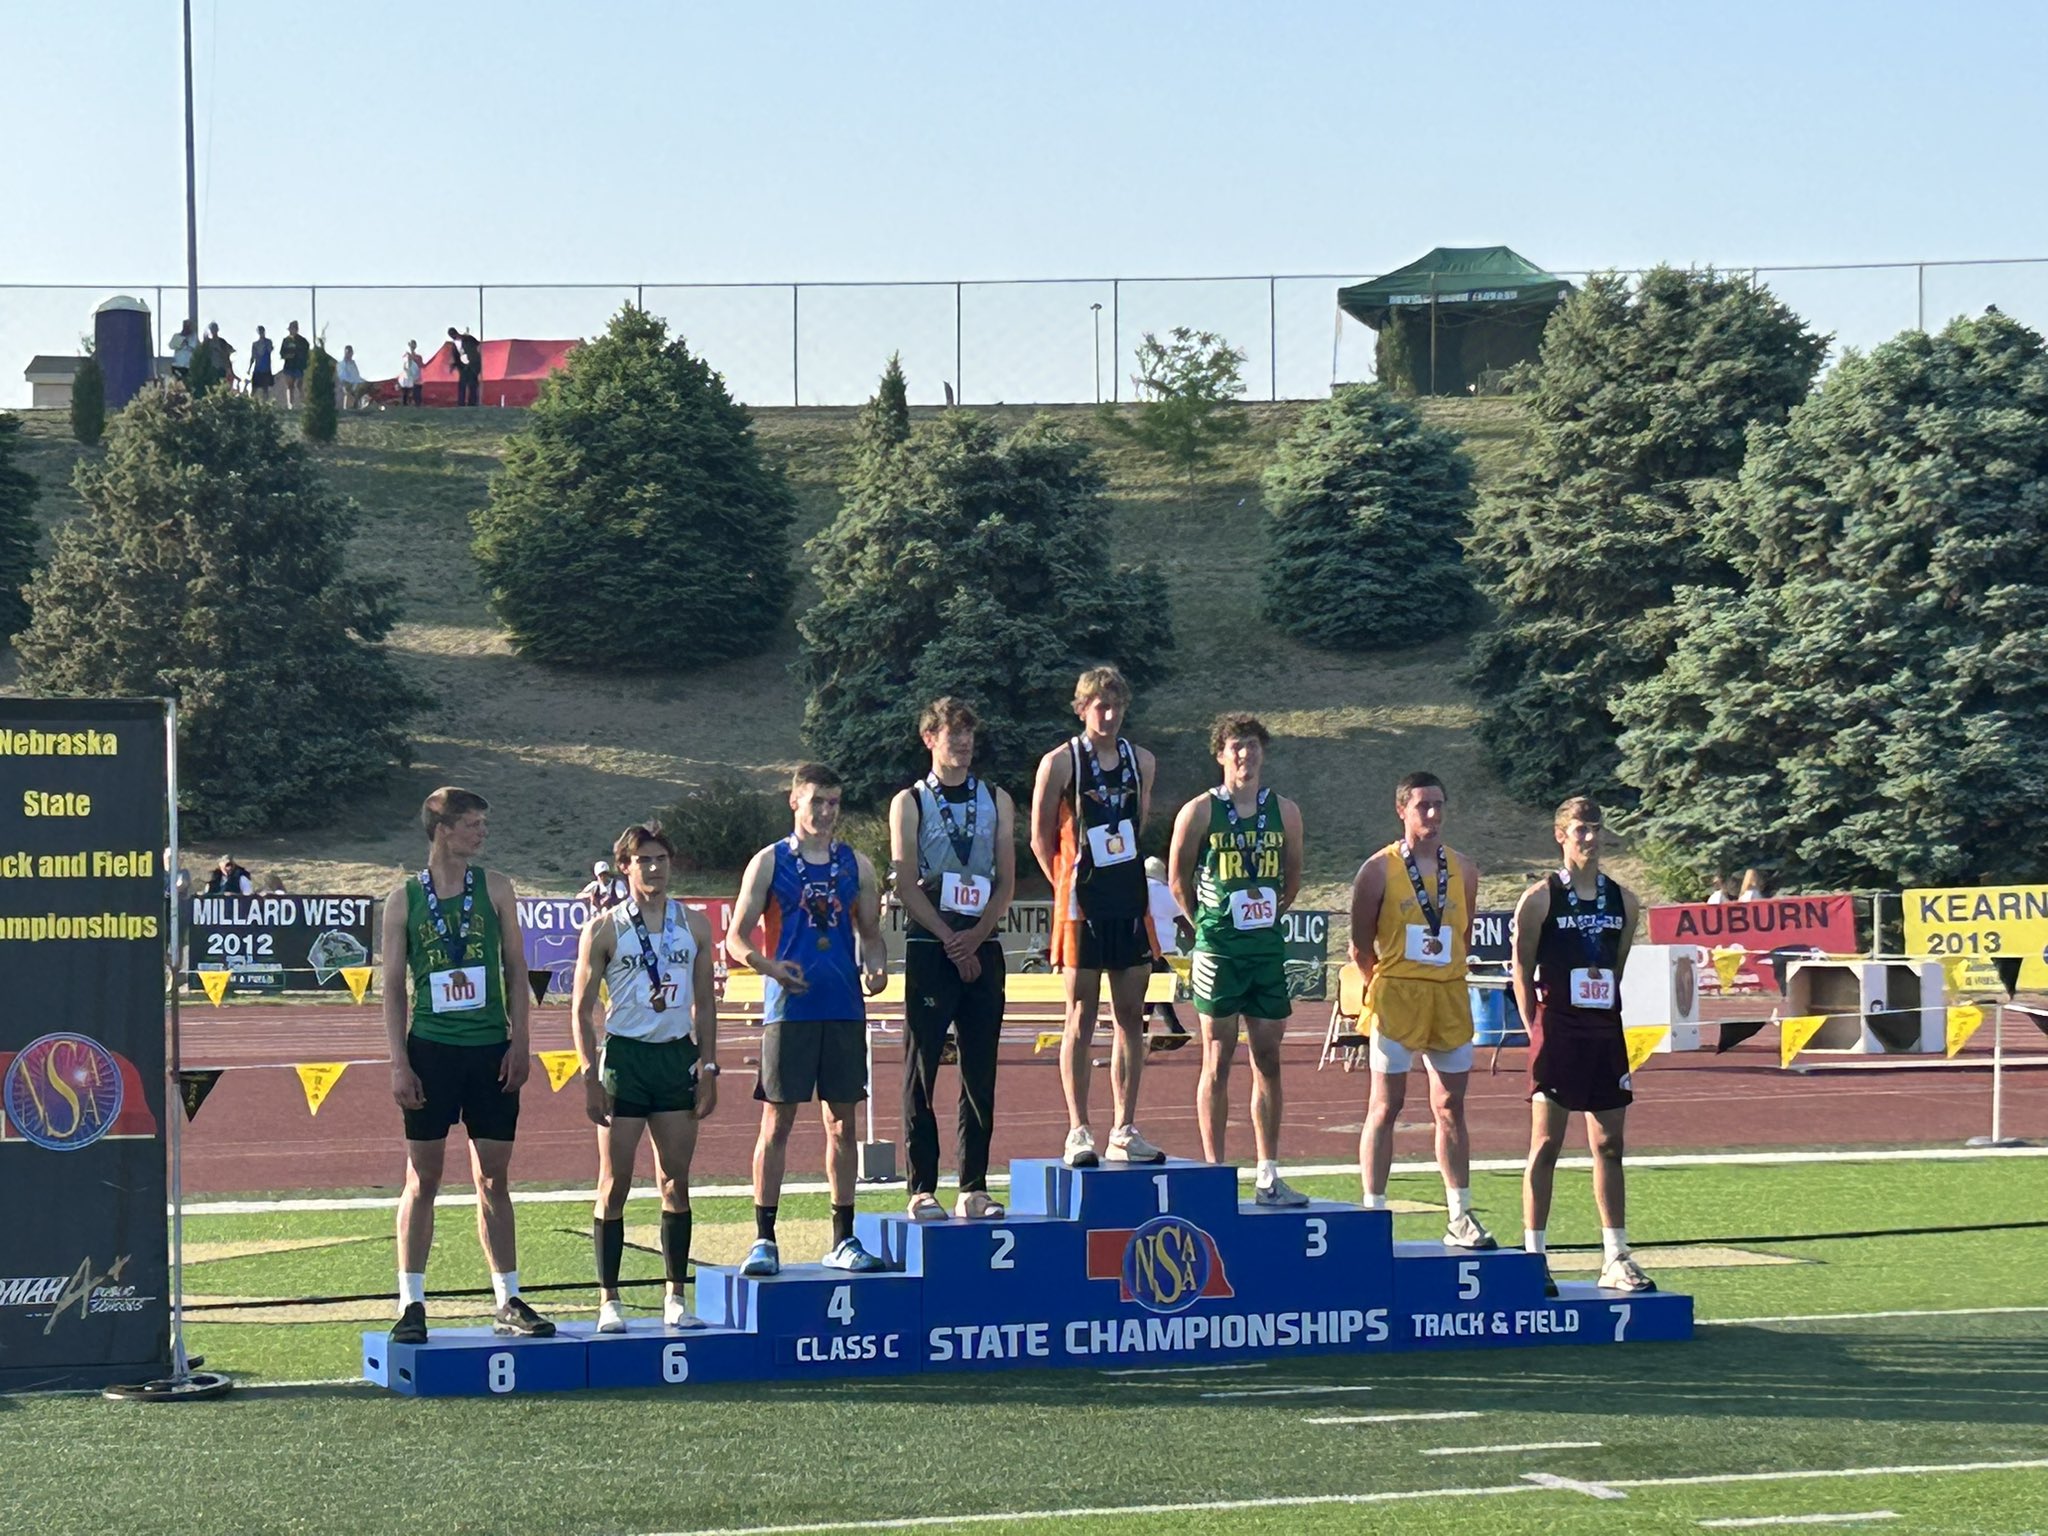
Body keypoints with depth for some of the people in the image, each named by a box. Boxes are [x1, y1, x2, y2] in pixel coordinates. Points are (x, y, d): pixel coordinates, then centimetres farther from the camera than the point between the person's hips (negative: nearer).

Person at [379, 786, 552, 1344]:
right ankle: (411, 1304, 5)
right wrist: (400, 1063, -6)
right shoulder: (404, 899, 0)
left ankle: (508, 1302, 12)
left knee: (493, 1179, 7)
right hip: (431, 1048, -2)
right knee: (422, 1178, 1)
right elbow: (393, 987, 1)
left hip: (490, 1050, 2)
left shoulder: (494, 888, 5)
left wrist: (519, 1043, -2)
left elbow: (515, 968, 7)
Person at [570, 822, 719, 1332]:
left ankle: (676, 1297, 11)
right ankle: (608, 1301, 2)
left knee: (676, 1181, 4)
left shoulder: (693, 925, 8)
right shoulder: (604, 929, -2)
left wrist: (708, 1067, 5)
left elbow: (704, 1002, 12)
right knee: (615, 1184, -2)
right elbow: (582, 1008, -1)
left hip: (677, 1056, 3)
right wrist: (591, 1075, -9)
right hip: (624, 1054, -3)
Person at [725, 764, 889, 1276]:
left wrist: (875, 966, -5)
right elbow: (736, 939, 0)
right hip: (789, 1009, -3)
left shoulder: (855, 865, 11)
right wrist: (770, 967, -19)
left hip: (844, 1009, 3)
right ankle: (764, 1240, 2)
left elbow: (871, 933, 17)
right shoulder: (769, 863, 2)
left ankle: (844, 1240, 12)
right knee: (777, 1122, -3)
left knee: (842, 1123, 6)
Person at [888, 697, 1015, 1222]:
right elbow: (906, 885, -4)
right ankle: (922, 1191, -1)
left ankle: (974, 1188, 6)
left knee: (980, 1075, 3)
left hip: (981, 948, 3)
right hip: (929, 948, -3)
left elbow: (1006, 883, 8)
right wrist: (950, 940, -11)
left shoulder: (996, 801, 13)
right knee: (920, 1073, -3)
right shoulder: (910, 802, 4)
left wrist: (976, 937, -7)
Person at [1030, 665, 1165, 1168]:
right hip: (1082, 904, -5)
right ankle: (1079, 1132, 0)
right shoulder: (1060, 762, -4)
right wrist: (1069, 884, -1)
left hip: (1130, 900, 5)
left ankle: (1124, 1131, 10)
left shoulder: (1141, 762, 10)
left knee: (1131, 1015, 5)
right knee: (1081, 1018, -3)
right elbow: (1040, 839, 0)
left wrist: (1128, 878, 14)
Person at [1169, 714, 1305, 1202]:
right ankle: (1214, 1173, 3)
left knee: (1268, 1059, 5)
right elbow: (1179, 879, 4)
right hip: (1218, 949, -4)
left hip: (1268, 947, 4)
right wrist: (1207, 923, 8)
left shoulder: (1284, 812, 6)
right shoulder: (1199, 812, -4)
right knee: (1218, 1060, -1)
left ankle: (1268, 1176, 9)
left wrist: (1271, 918, 13)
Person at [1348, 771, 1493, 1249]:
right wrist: (1383, 986, 0)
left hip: (1450, 997, 4)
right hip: (1396, 996, -4)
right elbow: (1360, 944, -1)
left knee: (1451, 1107, 7)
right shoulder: (1379, 869, -4)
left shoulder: (1462, 869, 9)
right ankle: (1373, 1211, 1)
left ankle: (1461, 1218, 11)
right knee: (1386, 1105, -2)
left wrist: (1446, 974, 12)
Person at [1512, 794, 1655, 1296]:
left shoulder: (1622, 902, 9)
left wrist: (1608, 1019, 11)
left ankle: (1616, 1259, 11)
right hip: (1557, 1030, -5)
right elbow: (1522, 970, -1)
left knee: (1609, 1146, 7)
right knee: (1546, 1144, -3)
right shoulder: (1540, 899, -4)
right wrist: (1537, 1029, -5)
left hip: (1605, 1031, 5)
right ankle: (1534, 1257, 1)